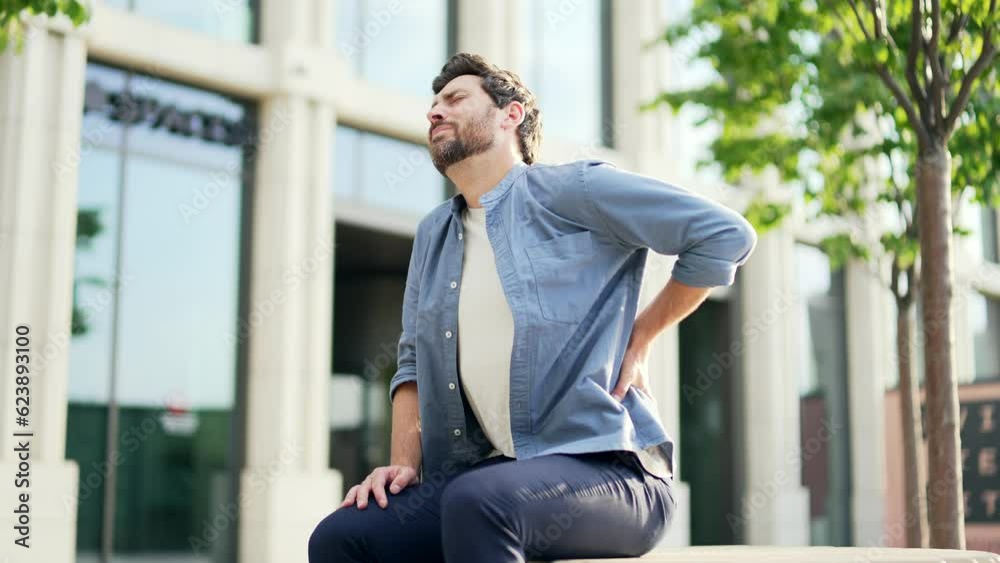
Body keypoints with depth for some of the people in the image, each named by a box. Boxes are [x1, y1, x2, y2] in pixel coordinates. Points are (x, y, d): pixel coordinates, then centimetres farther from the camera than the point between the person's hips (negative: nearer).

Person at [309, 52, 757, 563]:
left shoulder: (570, 191, -2)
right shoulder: (433, 234, 19)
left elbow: (726, 235, -6)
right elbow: (414, 361, 20)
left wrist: (640, 335, -1)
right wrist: (404, 462, 4)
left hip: (607, 469, -6)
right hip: (491, 475, 6)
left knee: (476, 504, -37)